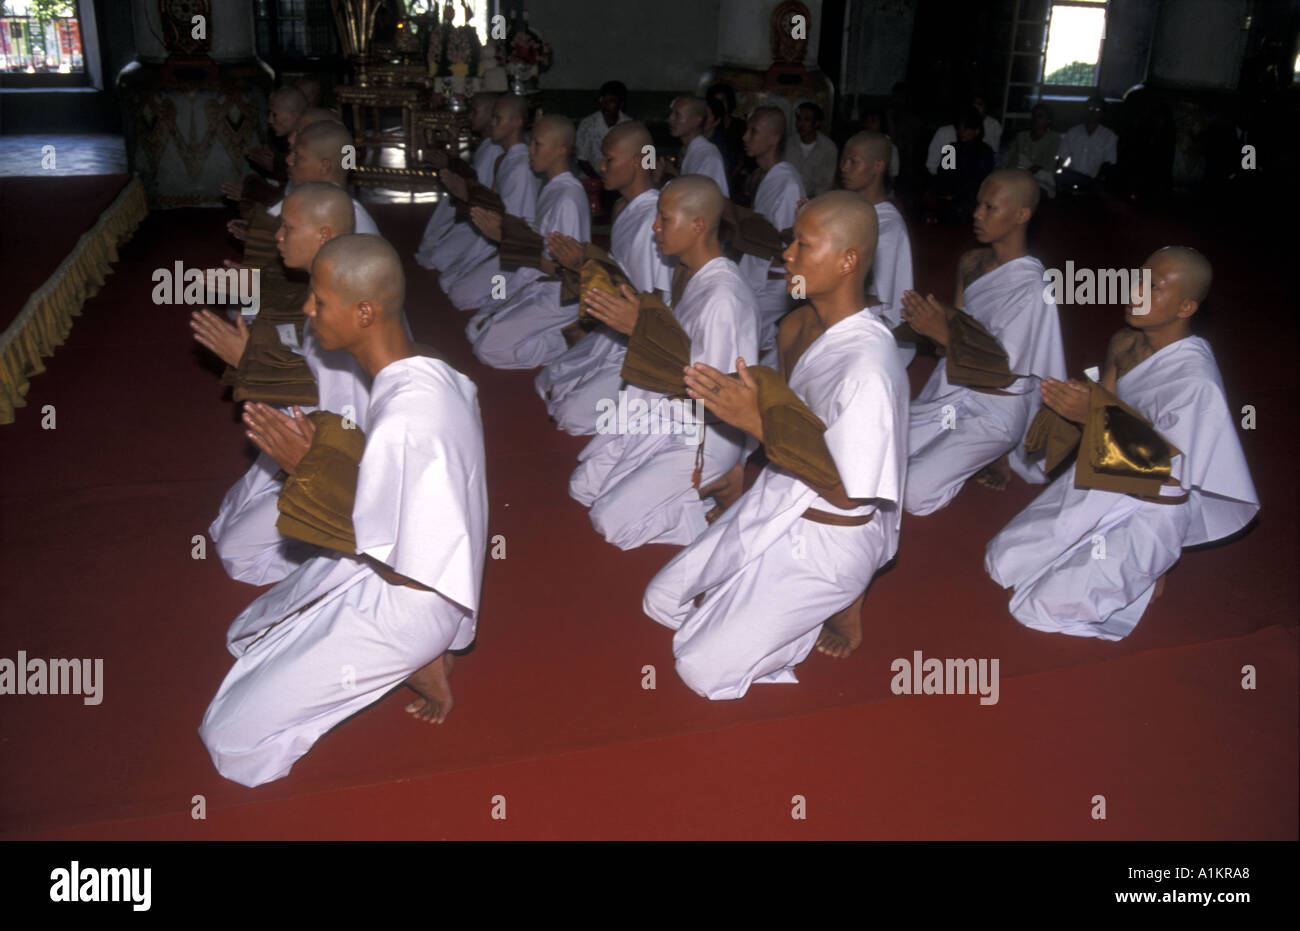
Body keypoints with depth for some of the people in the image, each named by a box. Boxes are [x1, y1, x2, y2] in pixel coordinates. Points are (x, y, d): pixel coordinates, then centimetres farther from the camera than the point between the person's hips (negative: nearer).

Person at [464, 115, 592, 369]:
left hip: (559, 297, -10)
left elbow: (559, 269, -23)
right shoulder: (550, 188, 8)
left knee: (489, 348, -15)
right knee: (475, 329, 11)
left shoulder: (567, 198, -21)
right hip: (536, 287, 10)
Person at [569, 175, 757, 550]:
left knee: (612, 521, -14)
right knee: (583, 487, 8)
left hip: (704, 437, -9)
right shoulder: (692, 274, 5)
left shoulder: (724, 295, -26)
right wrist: (630, 311, 3)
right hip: (663, 413, 9)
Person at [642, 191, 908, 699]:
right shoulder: (802, 323, -3)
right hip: (773, 503, 8)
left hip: (826, 539, -8)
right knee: (662, 601, 13)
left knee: (701, 668, -5)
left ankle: (825, 618, 10)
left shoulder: (869, 369, -29)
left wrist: (757, 423, -27)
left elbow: (846, 494, -25)